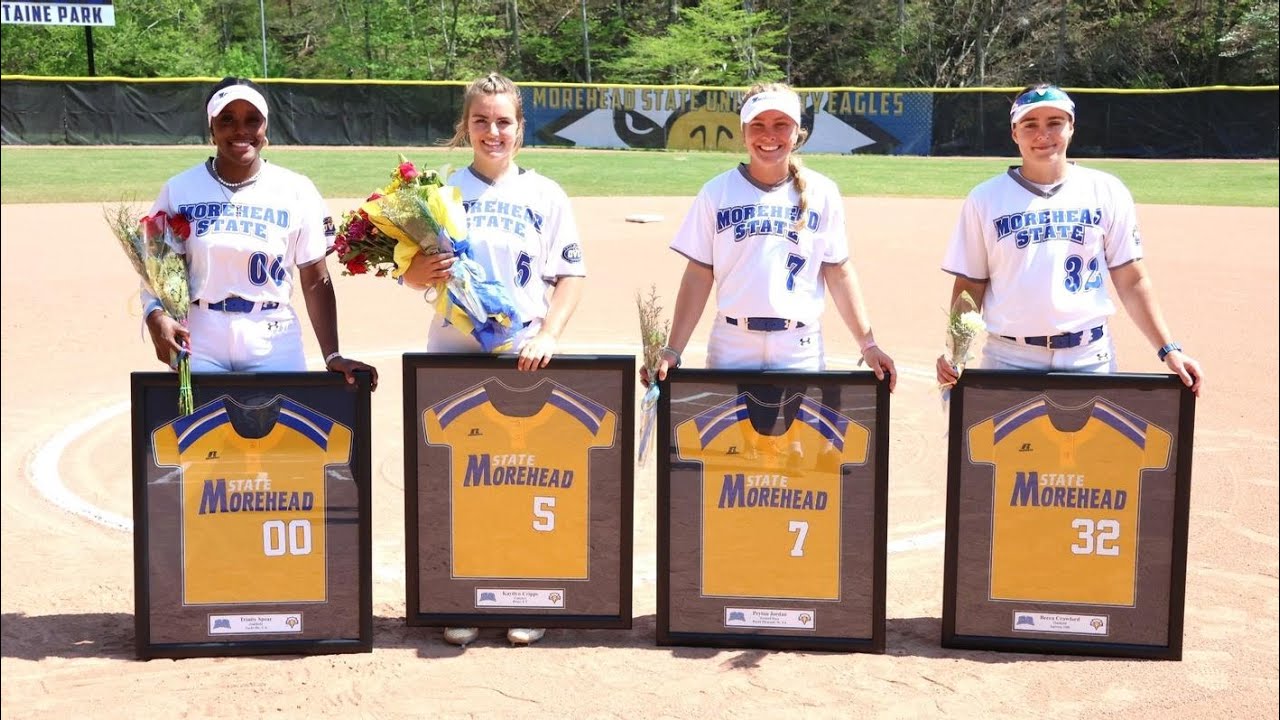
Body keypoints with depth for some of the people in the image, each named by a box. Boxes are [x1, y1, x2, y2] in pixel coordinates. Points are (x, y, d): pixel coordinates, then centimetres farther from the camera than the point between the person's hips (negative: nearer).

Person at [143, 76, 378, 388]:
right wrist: (156, 315, -15)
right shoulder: (180, 189, 3)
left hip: (273, 341, 0)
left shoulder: (297, 191, 1)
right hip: (198, 341, 1)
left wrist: (332, 355, -7)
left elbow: (316, 282, 0)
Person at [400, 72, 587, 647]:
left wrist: (547, 335, -11)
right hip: (452, 355, 1)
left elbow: (570, 275, 2)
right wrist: (426, 271, -16)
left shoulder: (545, 195, 5)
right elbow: (410, 273, 7)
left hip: (524, 357, 0)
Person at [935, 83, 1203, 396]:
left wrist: (1168, 349, -2)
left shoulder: (1107, 192, 4)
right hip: (1009, 358, 0)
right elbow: (970, 285, 4)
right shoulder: (985, 199, 3)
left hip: (1090, 358, 1)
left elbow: (1131, 281, 6)